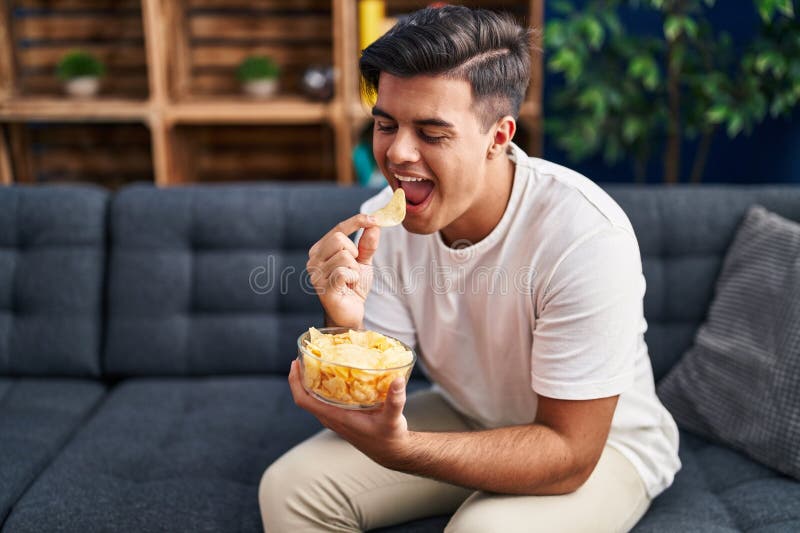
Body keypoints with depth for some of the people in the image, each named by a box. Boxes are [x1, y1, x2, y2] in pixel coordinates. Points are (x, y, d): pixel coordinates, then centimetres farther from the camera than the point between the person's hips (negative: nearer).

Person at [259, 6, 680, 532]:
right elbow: (364, 406, -11)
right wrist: (345, 322, -33)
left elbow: (569, 454, -27)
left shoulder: (585, 236, -31)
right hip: (467, 419, 4)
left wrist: (397, 450, -41)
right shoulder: (383, 222, -14)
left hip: (600, 443, -3)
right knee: (290, 488, -10)